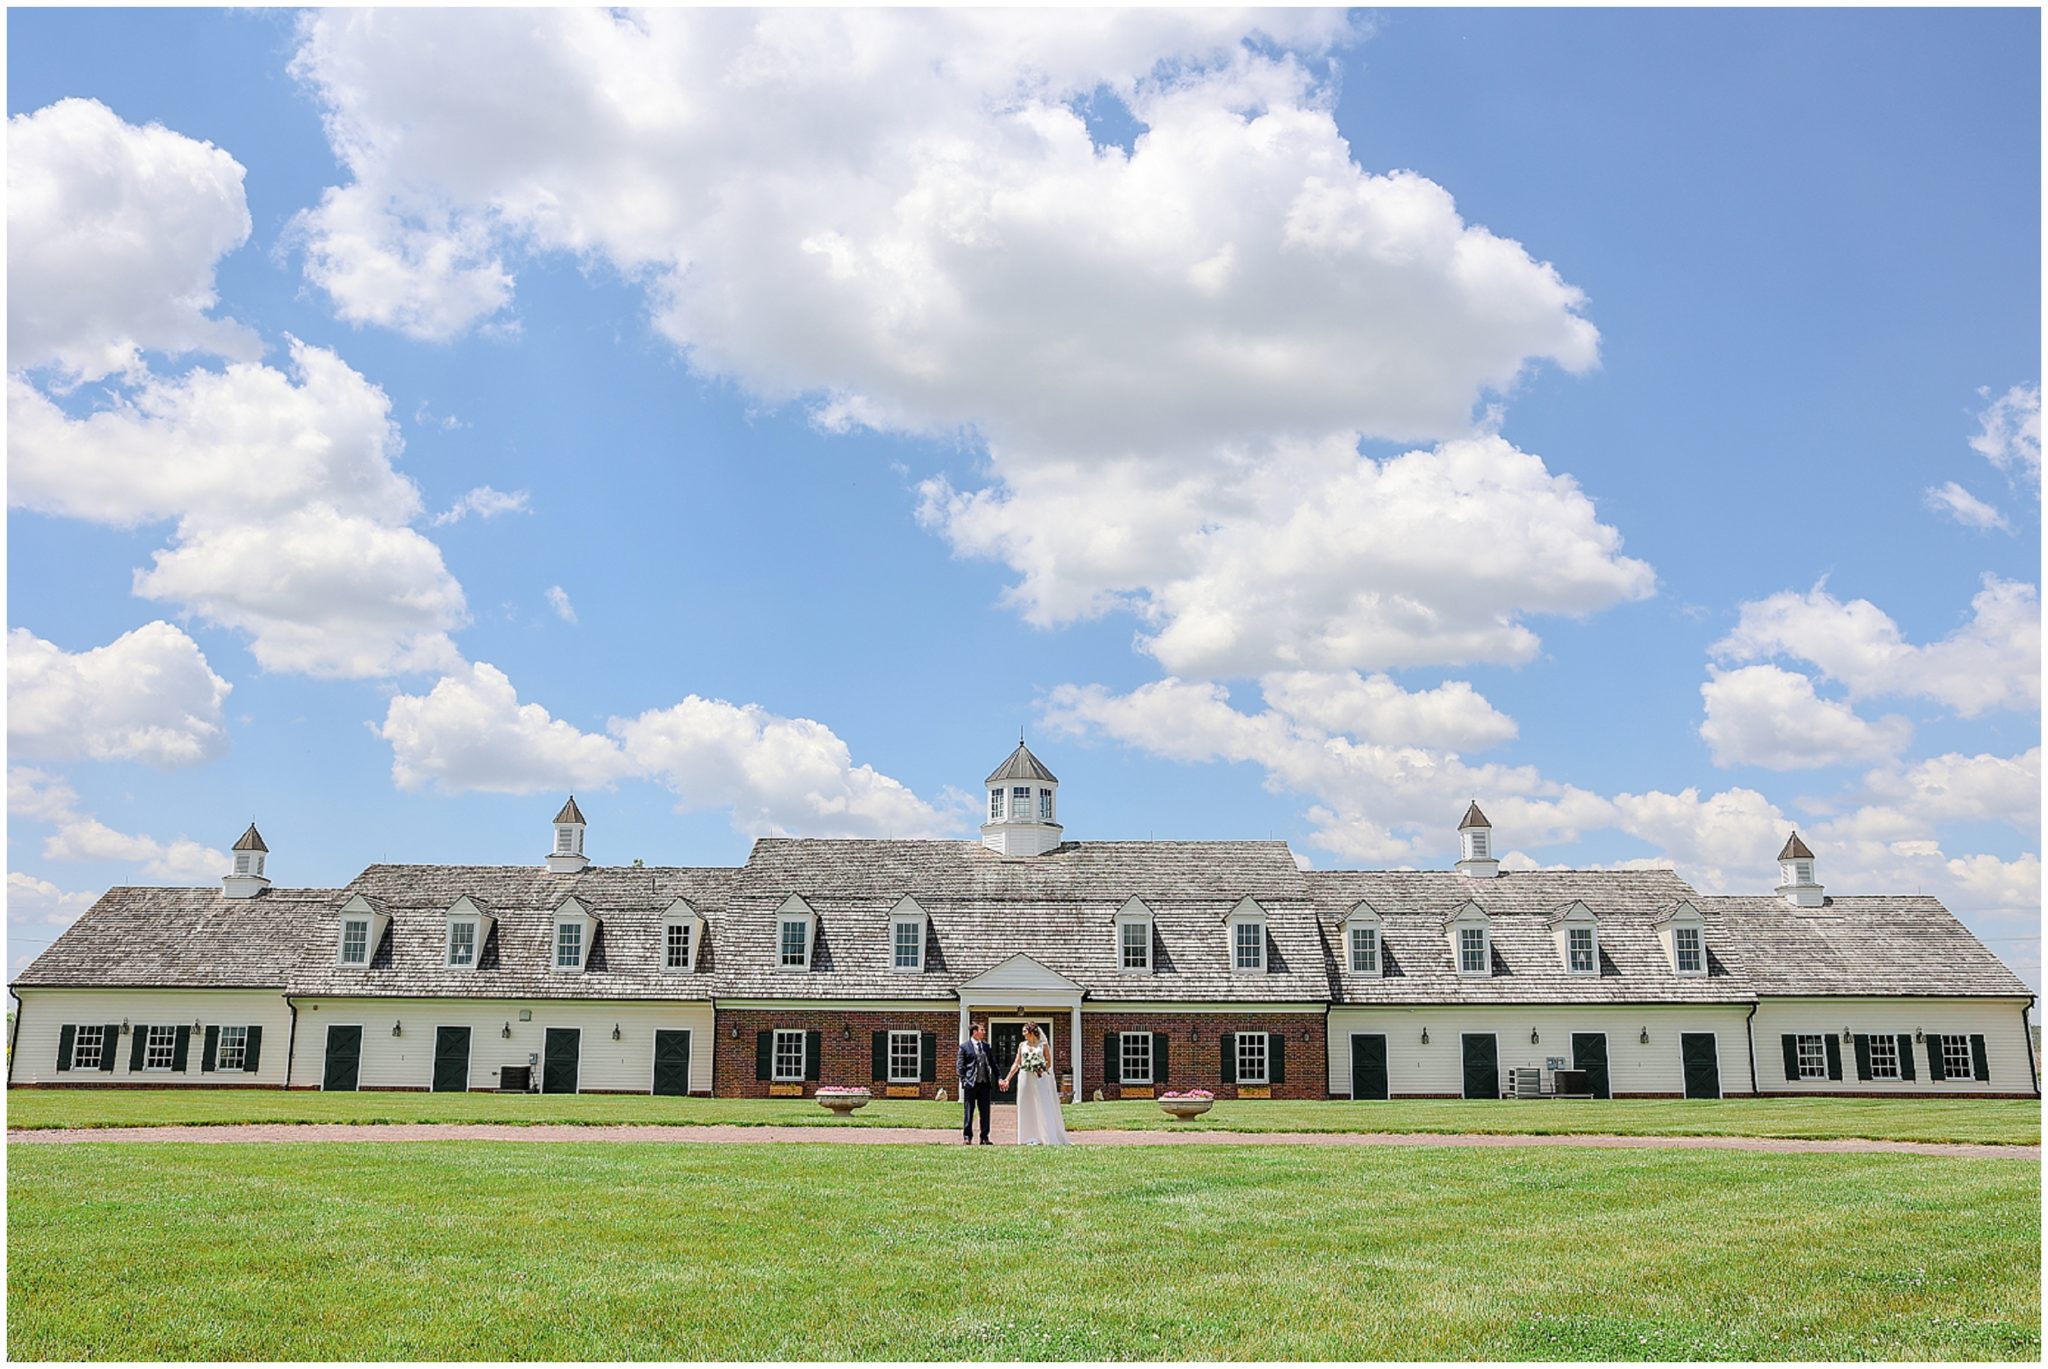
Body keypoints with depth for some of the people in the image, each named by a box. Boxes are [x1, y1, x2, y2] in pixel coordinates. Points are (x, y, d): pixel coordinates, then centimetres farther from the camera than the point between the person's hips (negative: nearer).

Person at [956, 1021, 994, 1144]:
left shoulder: (986, 1045, 14)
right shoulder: (964, 1046, -2)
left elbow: (992, 1063, 17)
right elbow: (960, 1065, -3)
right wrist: (963, 1081, -12)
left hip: (985, 1083, 5)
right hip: (971, 1083, -5)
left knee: (985, 1112, 6)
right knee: (968, 1112, 1)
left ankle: (984, 1137, 13)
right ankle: (967, 1137, 7)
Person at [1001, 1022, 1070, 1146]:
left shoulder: (1042, 1045, 2)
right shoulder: (1022, 1045, 10)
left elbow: (1049, 1061, 4)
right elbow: (1016, 1064, 10)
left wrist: (1042, 1070, -13)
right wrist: (1007, 1078, 5)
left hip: (1040, 1080, -3)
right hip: (1025, 1079, 3)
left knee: (1043, 1108, -4)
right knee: (1027, 1109, 3)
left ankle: (1047, 1137, -2)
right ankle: (1031, 1137, 7)